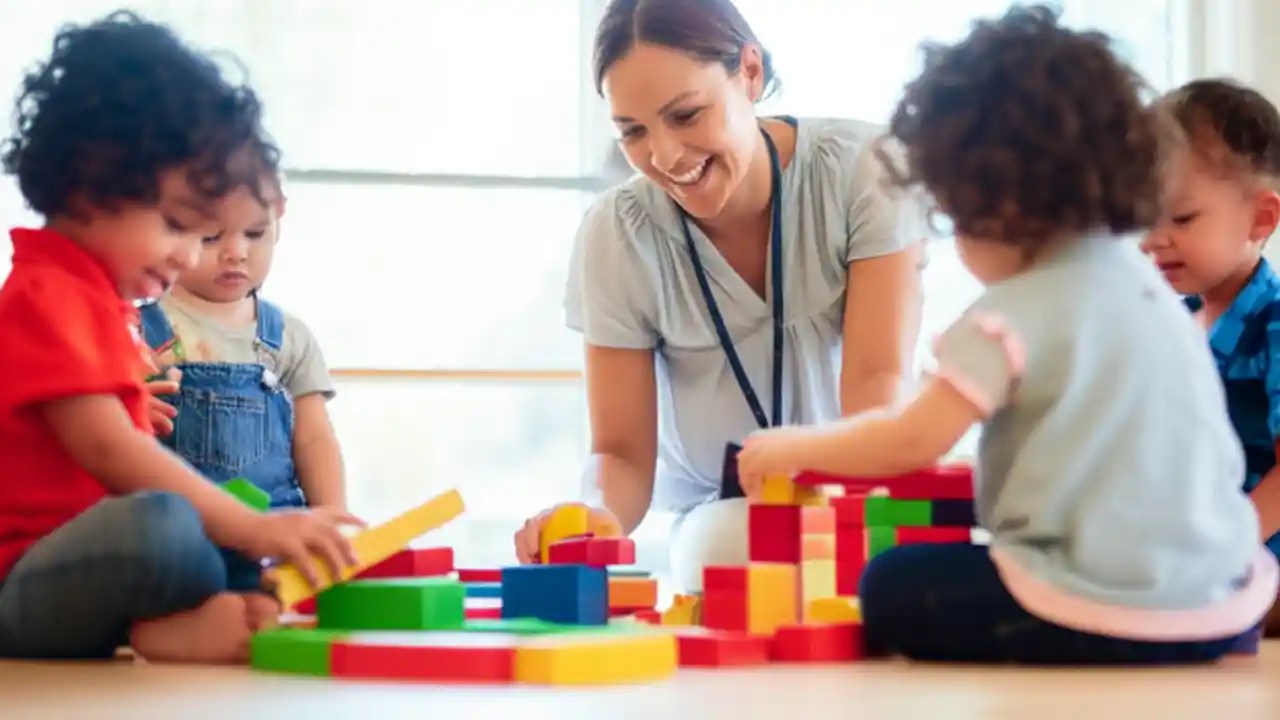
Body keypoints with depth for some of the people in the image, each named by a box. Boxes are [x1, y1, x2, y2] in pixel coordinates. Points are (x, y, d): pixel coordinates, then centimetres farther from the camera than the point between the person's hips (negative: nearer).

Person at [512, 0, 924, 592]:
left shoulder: (860, 171, -16)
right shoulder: (616, 236, -12)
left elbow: (878, 384, -22)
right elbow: (623, 453, -9)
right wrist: (596, 517, -34)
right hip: (720, 517, 1)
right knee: (722, 546, -33)